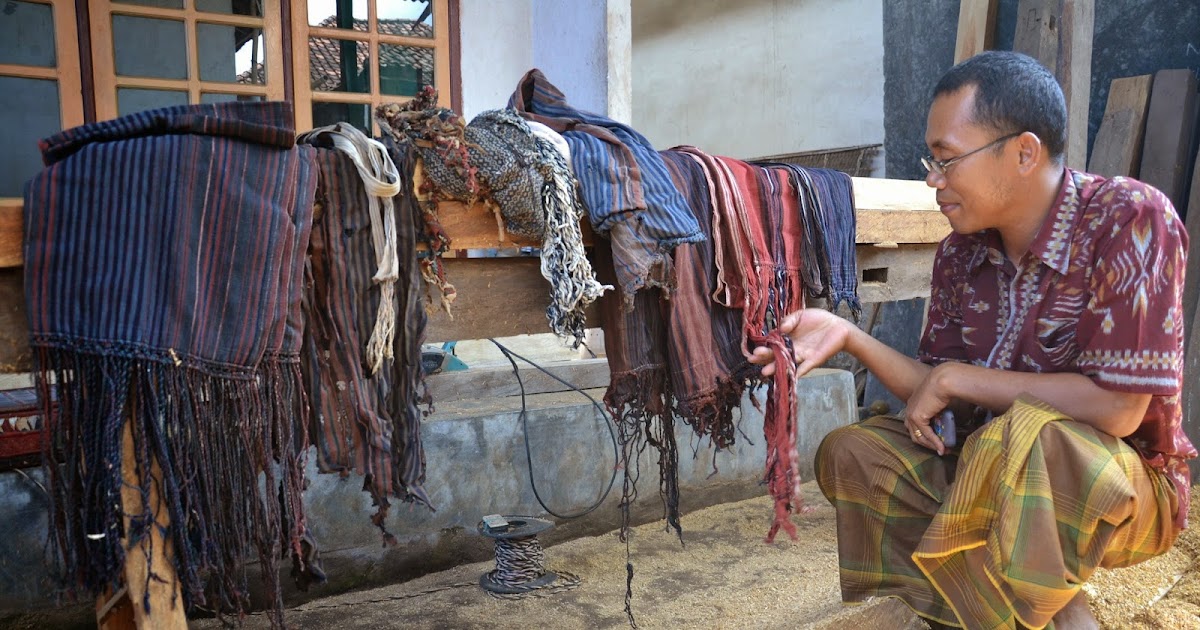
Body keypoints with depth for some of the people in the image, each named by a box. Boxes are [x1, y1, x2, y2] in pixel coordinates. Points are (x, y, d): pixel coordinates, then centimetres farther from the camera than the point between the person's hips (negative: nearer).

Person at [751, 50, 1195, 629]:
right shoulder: (960, 253, -2)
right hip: (988, 472, 6)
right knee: (851, 454, -11)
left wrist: (957, 379, -19)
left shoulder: (1129, 218, -20)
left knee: (1030, 436, -36)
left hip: (1125, 486, -6)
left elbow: (1118, 409, -26)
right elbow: (936, 396, 1)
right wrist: (850, 337, -14)